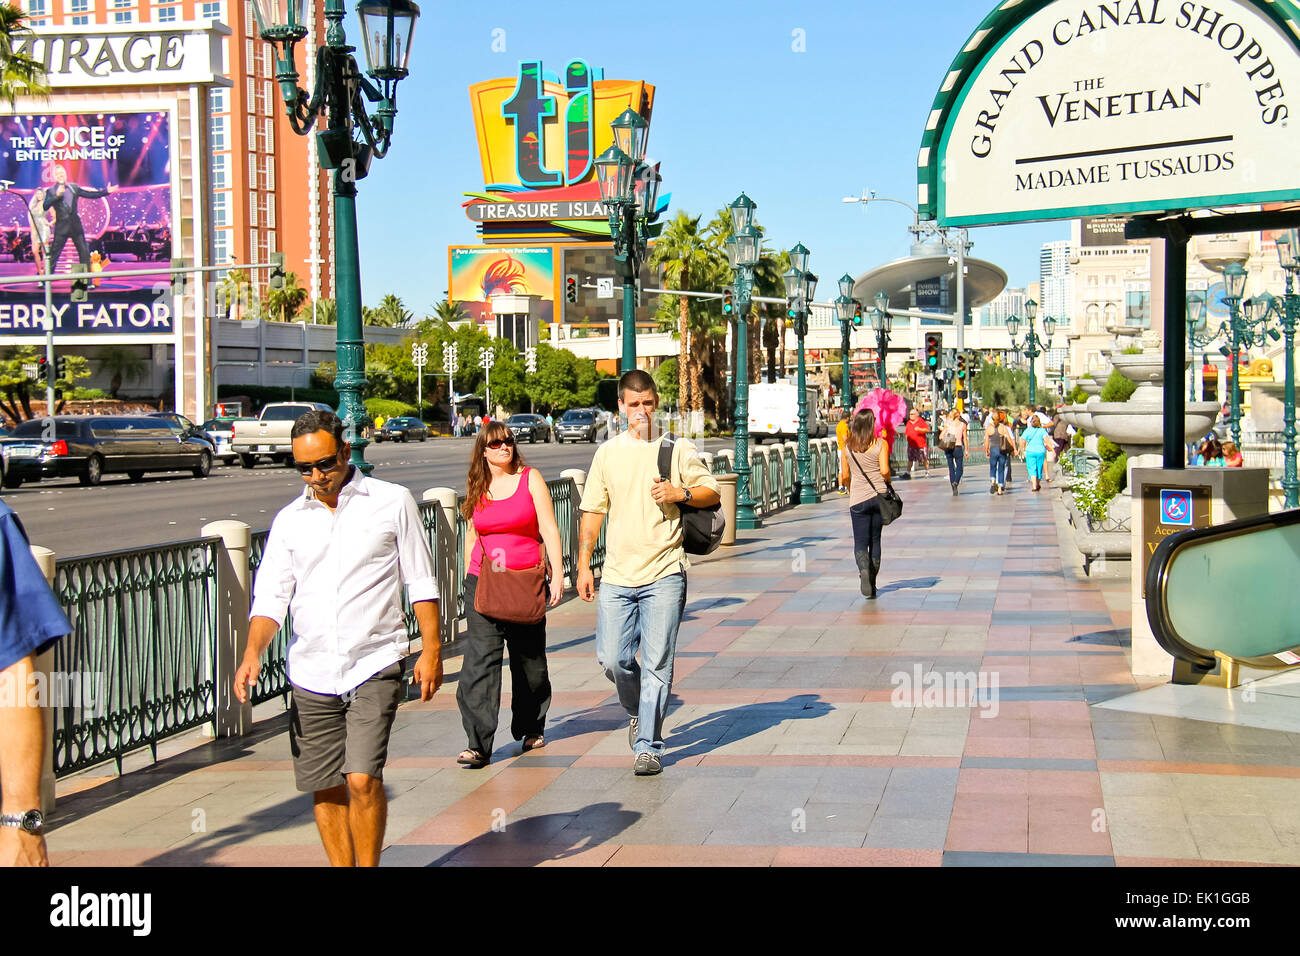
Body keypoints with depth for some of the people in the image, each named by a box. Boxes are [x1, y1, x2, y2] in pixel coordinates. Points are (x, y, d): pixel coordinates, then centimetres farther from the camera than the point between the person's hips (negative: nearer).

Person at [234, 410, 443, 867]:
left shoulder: (392, 502, 1)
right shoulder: (289, 520, 9)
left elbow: (421, 582, 5)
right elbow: (271, 595, 6)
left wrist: (431, 650, 0)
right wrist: (253, 652, -11)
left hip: (374, 665, -3)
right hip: (311, 673, 4)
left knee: (363, 779, -15)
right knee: (325, 788, 7)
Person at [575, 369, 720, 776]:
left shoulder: (677, 449, 4)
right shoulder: (608, 453, 11)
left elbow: (713, 493, 7)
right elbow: (593, 511, 14)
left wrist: (681, 493, -13)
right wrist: (584, 565, 9)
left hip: (664, 574, -2)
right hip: (617, 575, 3)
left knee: (657, 662, -5)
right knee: (612, 658, 0)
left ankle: (649, 746, 3)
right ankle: (638, 711, 30)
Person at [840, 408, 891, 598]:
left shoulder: (847, 447, 1)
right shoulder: (880, 444, -6)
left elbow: (845, 476, 2)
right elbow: (884, 470, -14)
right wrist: (888, 483, 7)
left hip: (858, 499, 0)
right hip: (878, 496, 0)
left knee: (860, 542, 1)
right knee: (875, 540, 13)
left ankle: (864, 570, -28)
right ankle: (872, 583, 16)